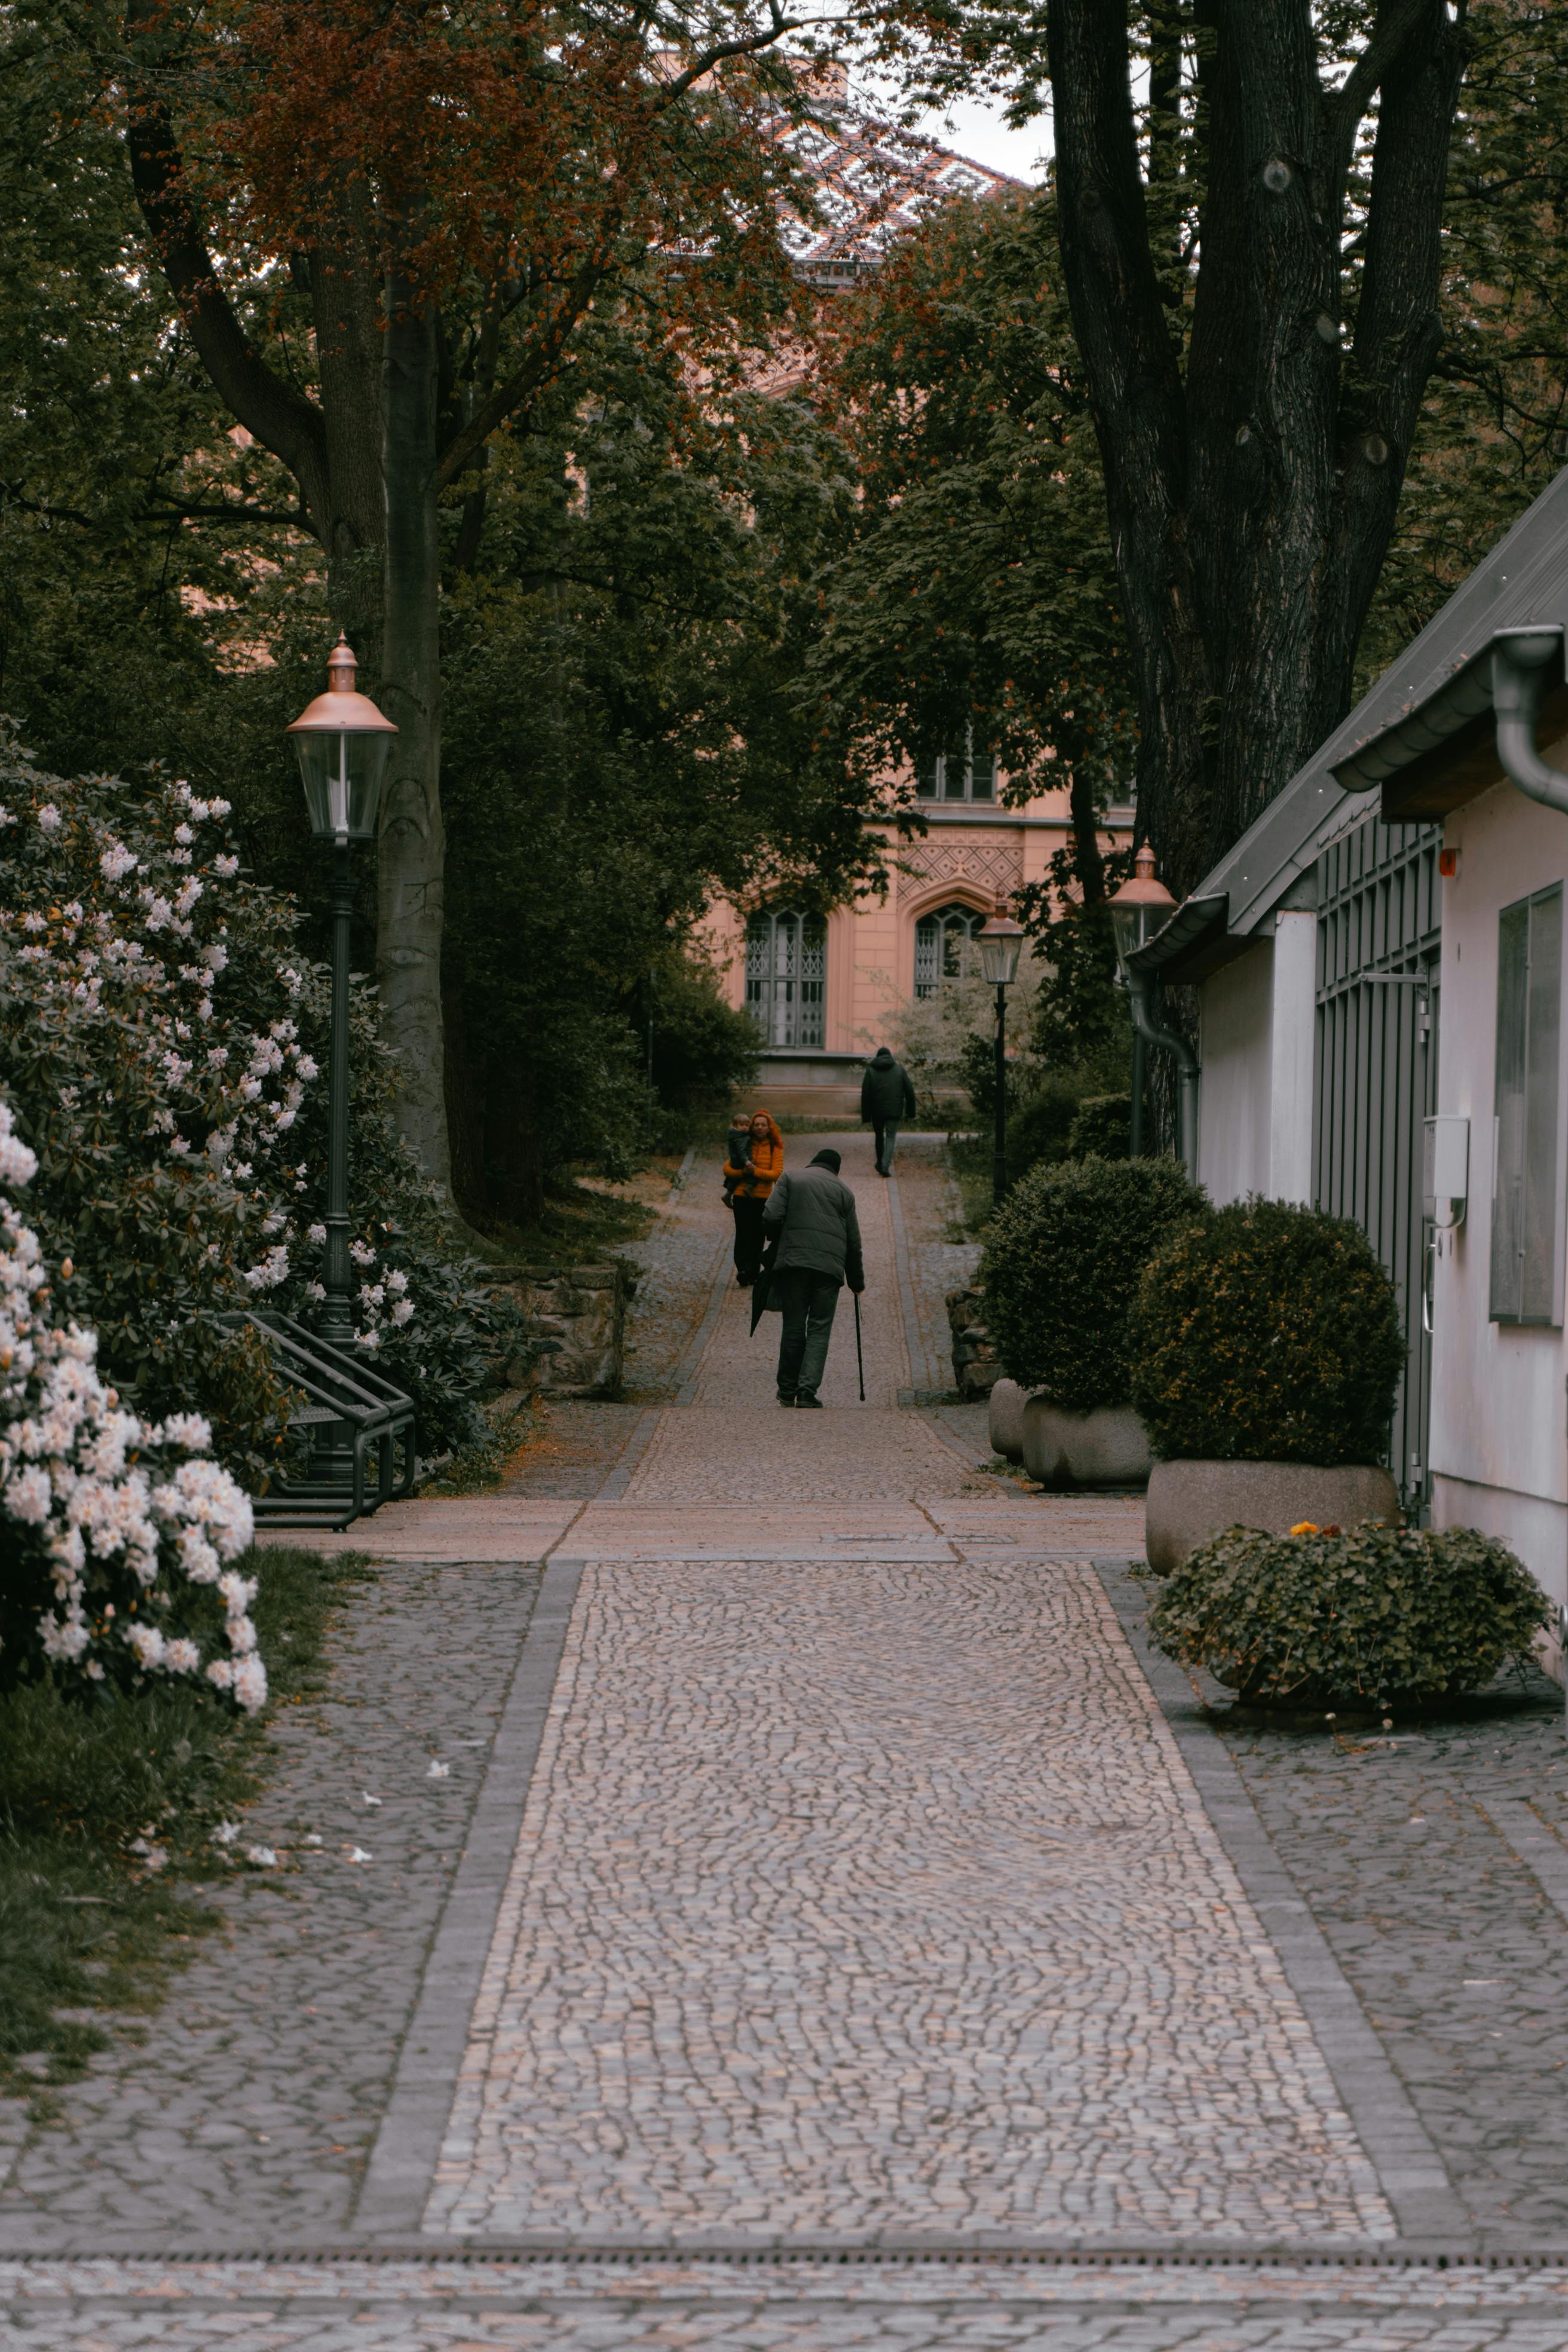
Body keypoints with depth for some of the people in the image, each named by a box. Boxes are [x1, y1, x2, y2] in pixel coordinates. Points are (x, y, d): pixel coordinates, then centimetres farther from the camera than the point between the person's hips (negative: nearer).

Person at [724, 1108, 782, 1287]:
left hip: (763, 1197, 1)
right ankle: (743, 1271, -13)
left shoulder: (775, 1148, 2)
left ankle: (753, 1274, 10)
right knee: (744, 1234, -9)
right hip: (742, 1195, -1)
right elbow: (727, 1169, 0)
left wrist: (755, 1171, -18)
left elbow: (776, 1174, -7)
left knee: (758, 1236, 3)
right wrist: (744, 1172, -18)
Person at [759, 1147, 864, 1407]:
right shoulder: (844, 1191, 16)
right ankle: (808, 1391, -10)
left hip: (793, 1261, 0)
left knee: (793, 1326, 8)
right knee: (819, 1329, 2)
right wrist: (857, 1282, 25)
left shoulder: (790, 1180, 12)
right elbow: (853, 1242, 16)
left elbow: (771, 1217, -2)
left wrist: (779, 1243, 18)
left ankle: (787, 1391, 13)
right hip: (830, 1266, 0)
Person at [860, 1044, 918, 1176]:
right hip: (894, 1110, -1)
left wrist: (865, 1115, 2)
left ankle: (880, 1164, 30)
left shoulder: (871, 1070, 3)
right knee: (891, 1138, 1)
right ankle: (885, 1166, -17)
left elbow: (865, 1094, -2)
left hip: (877, 1110, 1)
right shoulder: (899, 1069, 4)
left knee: (879, 1136, 19)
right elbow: (909, 1092, 1)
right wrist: (910, 1112, 7)